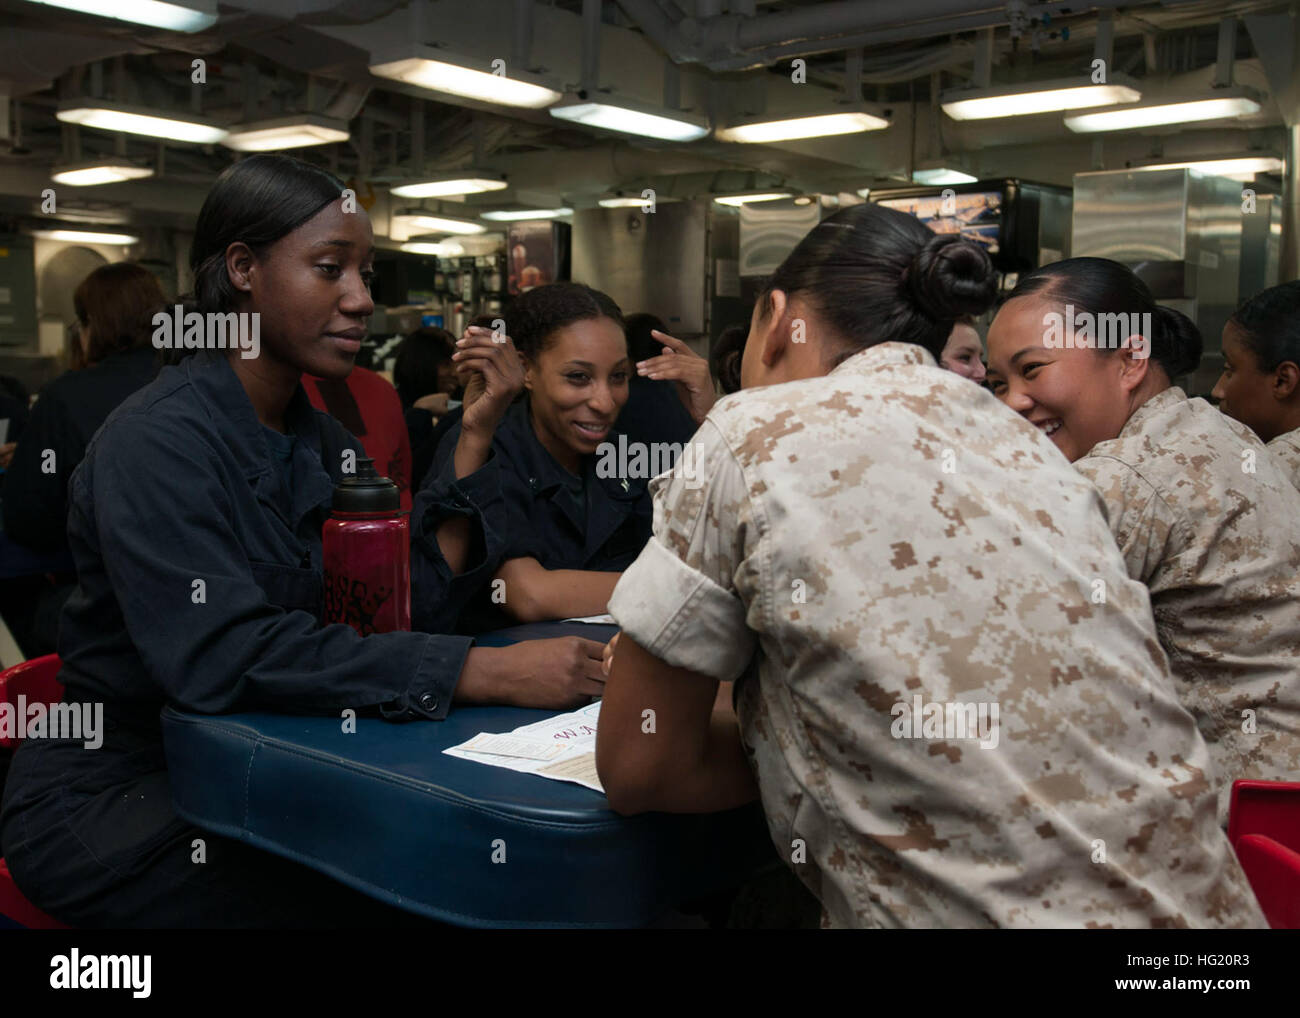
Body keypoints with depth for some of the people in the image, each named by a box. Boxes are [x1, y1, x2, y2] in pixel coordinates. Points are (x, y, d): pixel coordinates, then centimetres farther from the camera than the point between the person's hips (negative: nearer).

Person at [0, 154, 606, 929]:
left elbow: (410, 601, -3)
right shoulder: (157, 441, -20)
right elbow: (219, 656, -33)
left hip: (258, 771, 7)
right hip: (117, 798, -6)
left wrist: (476, 437, -9)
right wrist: (487, 673, -39)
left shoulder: (323, 441, 5)